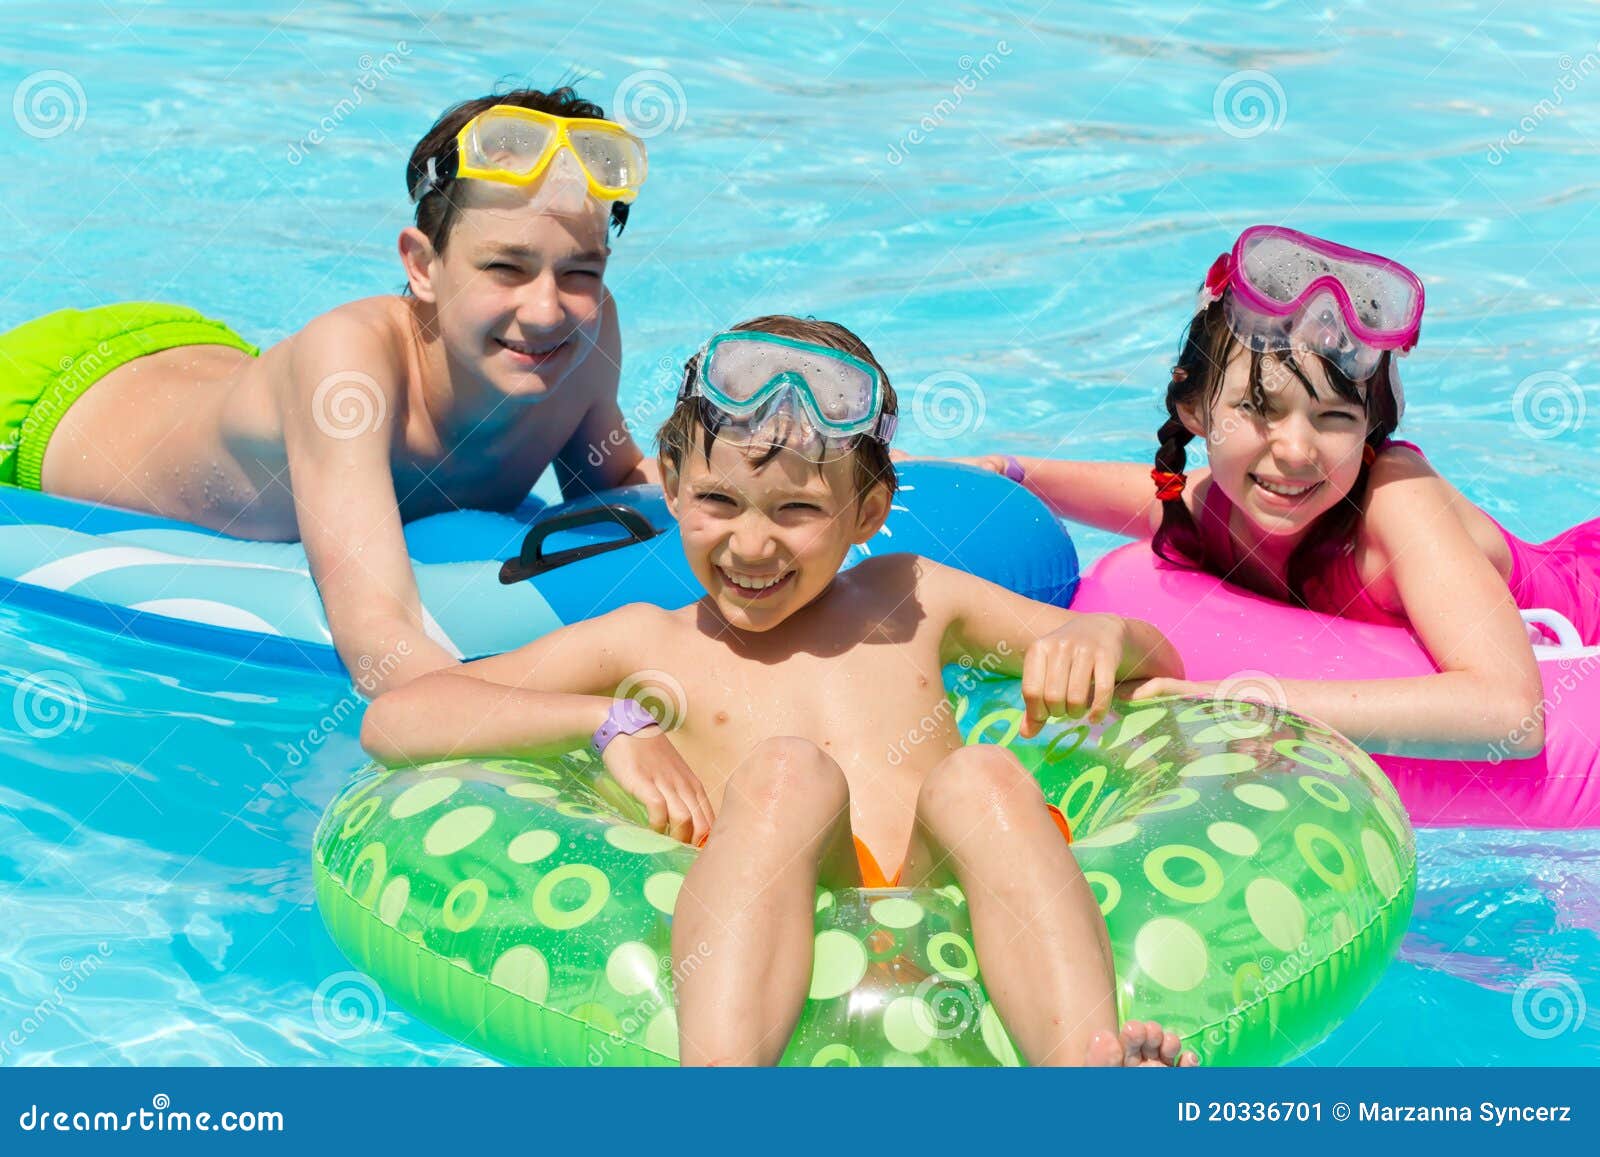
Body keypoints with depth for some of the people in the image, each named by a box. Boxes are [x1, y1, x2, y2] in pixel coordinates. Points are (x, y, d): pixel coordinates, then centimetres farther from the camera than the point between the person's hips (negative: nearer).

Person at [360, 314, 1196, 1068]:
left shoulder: (908, 601, 26)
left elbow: (1159, 662, 32)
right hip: (775, 960, -2)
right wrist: (614, 722, -2)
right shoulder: (647, 646, 19)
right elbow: (392, 722, 10)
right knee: (787, 771, -29)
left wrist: (1103, 635, 7)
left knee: (978, 777, -27)